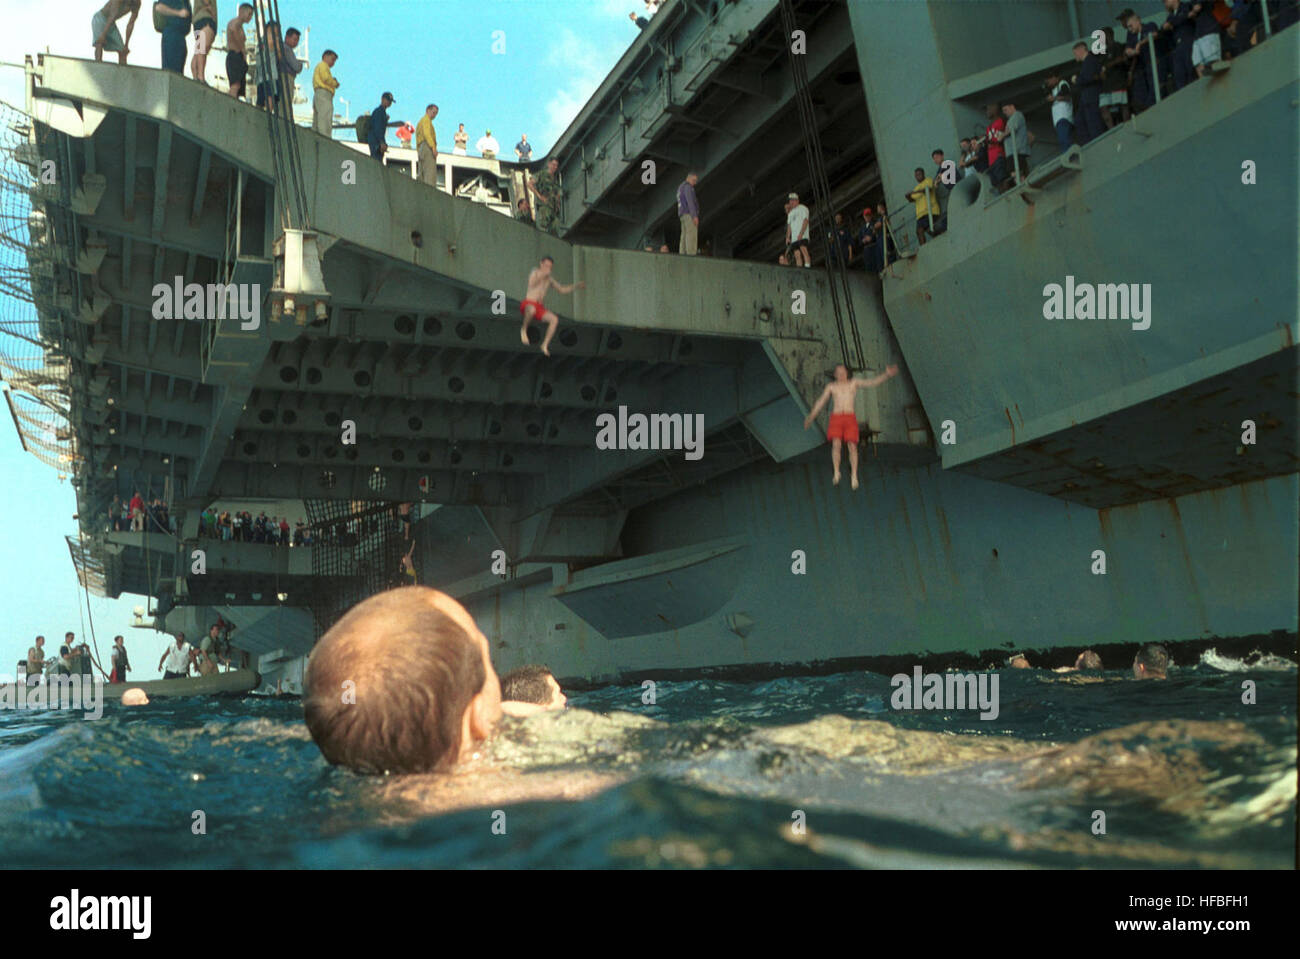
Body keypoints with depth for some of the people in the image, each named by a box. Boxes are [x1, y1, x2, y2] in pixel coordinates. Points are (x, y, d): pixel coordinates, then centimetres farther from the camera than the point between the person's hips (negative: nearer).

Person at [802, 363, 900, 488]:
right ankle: (836, 473, -6)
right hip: (836, 417, 0)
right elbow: (821, 401, 18)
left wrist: (886, 374, -11)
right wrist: (811, 416, 13)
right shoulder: (831, 386, 14)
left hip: (850, 417, 0)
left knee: (852, 446, -8)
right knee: (836, 444, -16)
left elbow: (871, 382, 2)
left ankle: (854, 476, 0)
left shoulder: (854, 383, 12)